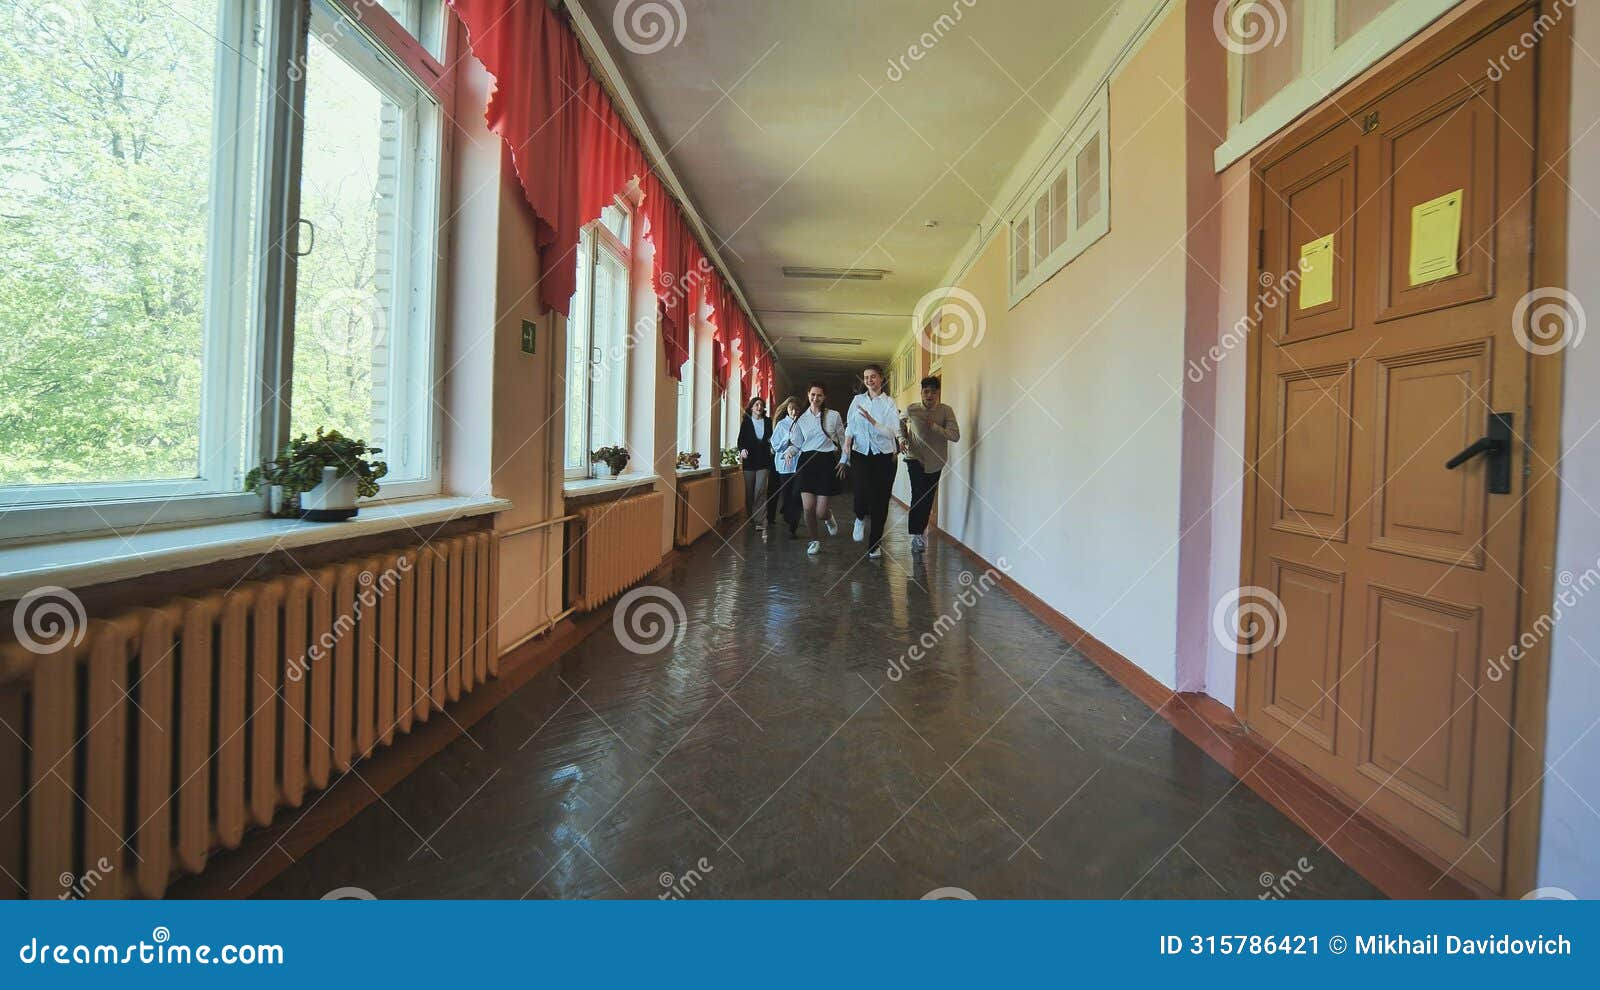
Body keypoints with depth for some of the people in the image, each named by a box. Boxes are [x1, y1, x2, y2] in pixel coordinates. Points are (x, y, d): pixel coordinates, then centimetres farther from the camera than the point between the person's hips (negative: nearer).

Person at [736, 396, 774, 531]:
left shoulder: (768, 422, 9)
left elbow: (771, 438, 14)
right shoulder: (746, 421, 6)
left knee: (761, 491, -10)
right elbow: (741, 439, 1)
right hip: (749, 459, 1)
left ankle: (761, 520, -13)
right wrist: (742, 449, -17)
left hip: (764, 460, -1)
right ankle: (750, 517, 21)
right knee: (749, 491, 7)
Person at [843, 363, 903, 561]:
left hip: (884, 455, -1)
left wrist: (872, 421, -20)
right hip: (861, 453, 1)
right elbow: (850, 427, 12)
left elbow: (893, 432, -8)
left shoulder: (889, 403, 0)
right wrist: (846, 446, 0)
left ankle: (874, 544, 15)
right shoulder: (857, 400, 9)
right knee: (863, 492, -21)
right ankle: (861, 518, 15)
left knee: (880, 500, 1)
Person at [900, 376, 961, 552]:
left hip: (935, 461, 2)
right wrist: (903, 439, -2)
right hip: (916, 458, -1)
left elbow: (955, 436, -18)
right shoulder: (911, 409, -6)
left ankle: (921, 529, 30)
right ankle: (916, 534, -7)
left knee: (928, 498, 10)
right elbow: (900, 423, 15)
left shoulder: (946, 411, -9)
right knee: (918, 495, -16)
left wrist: (934, 426, -27)